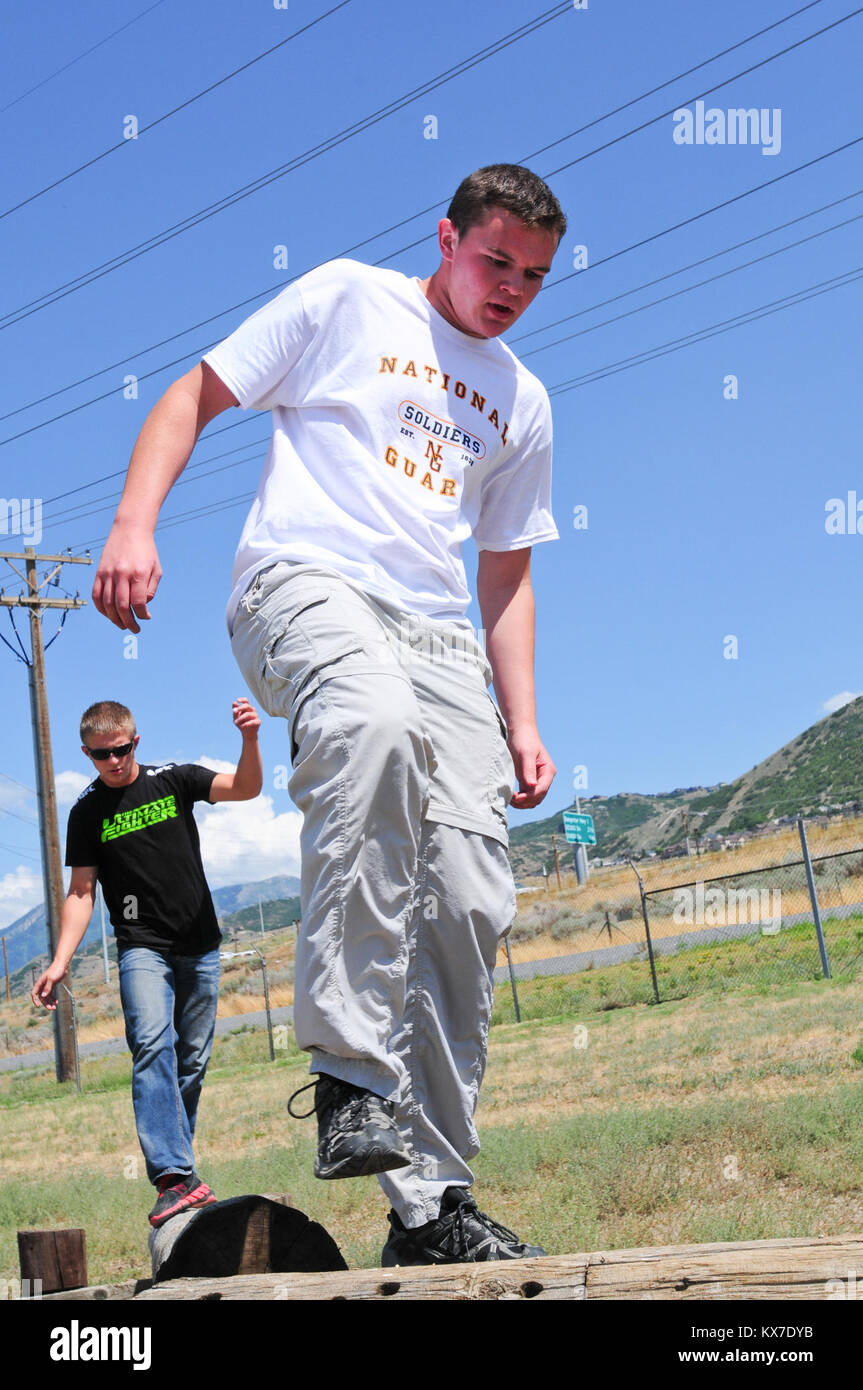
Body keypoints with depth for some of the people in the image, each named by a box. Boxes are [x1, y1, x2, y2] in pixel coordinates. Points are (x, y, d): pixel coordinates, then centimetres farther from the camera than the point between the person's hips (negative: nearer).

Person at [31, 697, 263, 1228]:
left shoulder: (173, 780, 5)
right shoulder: (87, 812, 5)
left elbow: (245, 788, -8)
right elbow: (81, 892, 4)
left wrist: (250, 738, -28)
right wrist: (61, 961, -8)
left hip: (201, 946, 2)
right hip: (143, 947, -2)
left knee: (193, 1062, 4)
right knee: (152, 1047, -22)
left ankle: (175, 1165, 15)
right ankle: (176, 1177, -32)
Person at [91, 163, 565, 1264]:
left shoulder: (521, 402, 26)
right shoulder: (348, 299, 11)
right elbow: (195, 396, 7)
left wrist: (521, 724, 15)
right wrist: (135, 522, -10)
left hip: (440, 637, 6)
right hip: (306, 584, -5)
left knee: (469, 905, -10)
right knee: (373, 723, -40)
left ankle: (430, 1202, -1)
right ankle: (352, 1070, -37)